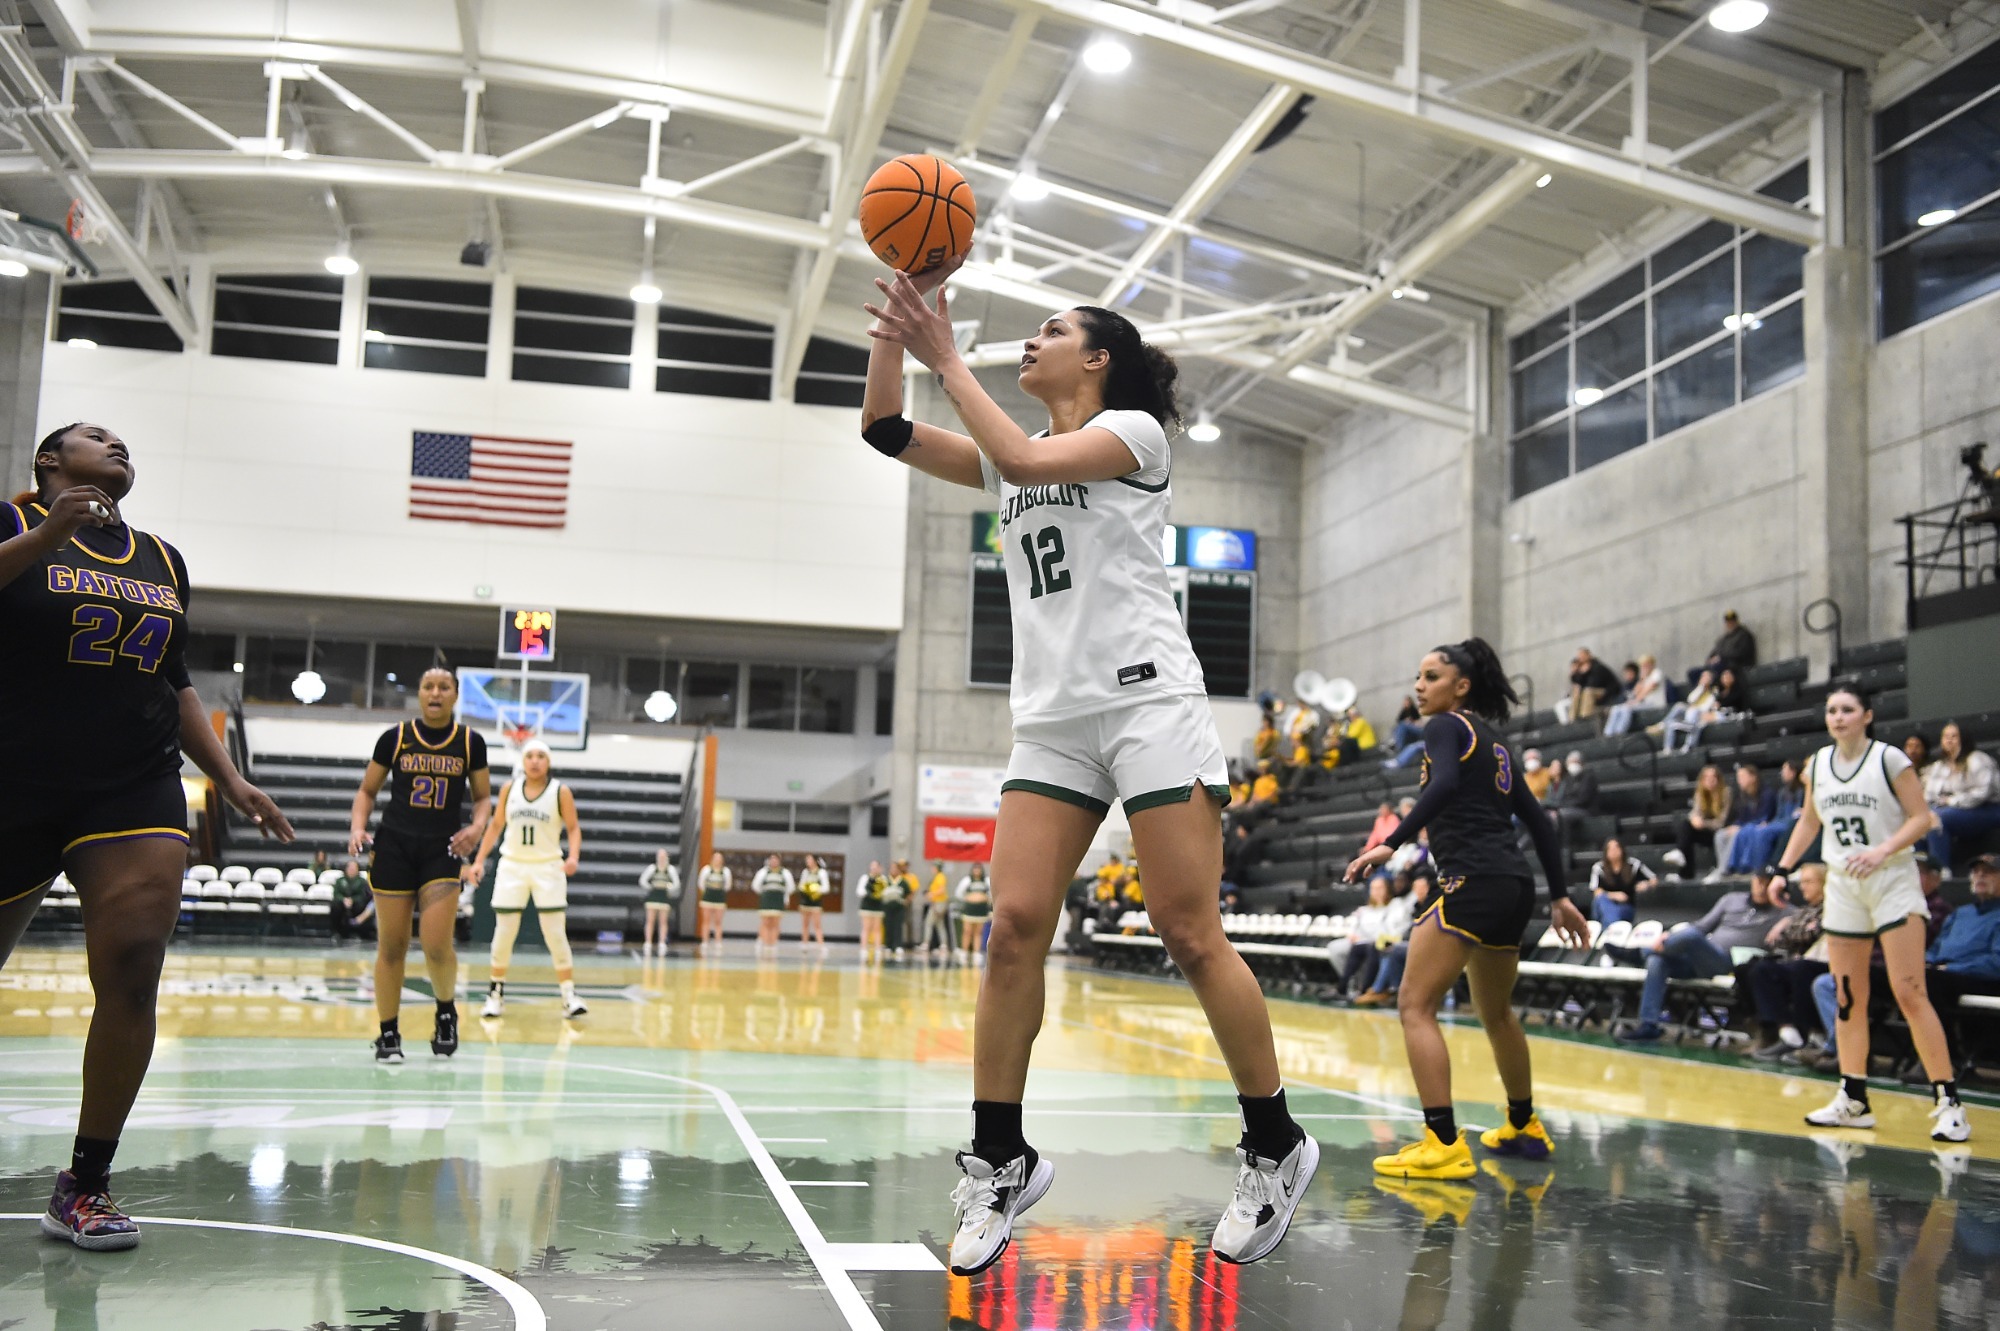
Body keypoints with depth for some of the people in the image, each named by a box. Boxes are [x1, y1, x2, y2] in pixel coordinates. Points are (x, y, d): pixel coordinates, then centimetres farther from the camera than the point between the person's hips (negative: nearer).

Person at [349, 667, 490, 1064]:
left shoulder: (470, 742, 3)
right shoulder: (395, 738, 1)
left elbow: (483, 797, 10)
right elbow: (367, 790, 10)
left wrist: (477, 826, -10)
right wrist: (358, 826, -7)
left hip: (443, 850, -1)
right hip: (394, 846, 1)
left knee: (437, 945, -14)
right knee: (391, 945, 3)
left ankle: (446, 1011, 15)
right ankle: (388, 1034, 17)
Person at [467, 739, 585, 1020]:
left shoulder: (560, 792, -4)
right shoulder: (508, 789, 3)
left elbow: (574, 828, -2)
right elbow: (495, 826, 12)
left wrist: (573, 856, -19)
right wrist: (479, 860, 6)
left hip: (548, 868, -2)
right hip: (512, 866, 2)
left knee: (556, 935, -5)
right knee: (503, 934, 3)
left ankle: (569, 996, 0)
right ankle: (496, 994, 16)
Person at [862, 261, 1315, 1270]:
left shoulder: (1134, 430, 2)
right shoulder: (1008, 460, 21)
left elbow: (1026, 459, -16)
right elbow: (887, 430, 13)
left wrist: (947, 359, -8)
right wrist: (901, 306, 4)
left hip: (1149, 703, -6)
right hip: (1051, 721, 6)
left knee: (1191, 936, -7)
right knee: (1015, 928, -6)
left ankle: (1275, 1147, 8)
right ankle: (998, 1161, 3)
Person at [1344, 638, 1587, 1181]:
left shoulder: (1446, 726, -1)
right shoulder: (1493, 741, 23)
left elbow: (1445, 784, -23)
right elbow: (1537, 819, 21)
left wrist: (1391, 843, -30)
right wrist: (1559, 897, 23)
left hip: (1472, 881, -9)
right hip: (1515, 885, 9)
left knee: (1416, 1006, -9)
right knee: (1497, 1013, 25)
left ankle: (1444, 1145, -17)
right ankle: (1524, 1128, 40)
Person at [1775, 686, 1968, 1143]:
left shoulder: (1889, 758, -7)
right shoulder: (1818, 765, 8)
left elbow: (1921, 817, -8)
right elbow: (1809, 822, 20)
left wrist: (1882, 850, -22)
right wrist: (1783, 868, 12)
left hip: (1892, 881, -5)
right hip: (1842, 885, 5)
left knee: (1910, 994, -12)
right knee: (1848, 999, 7)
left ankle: (1947, 1101, -7)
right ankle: (1853, 1099, 16)